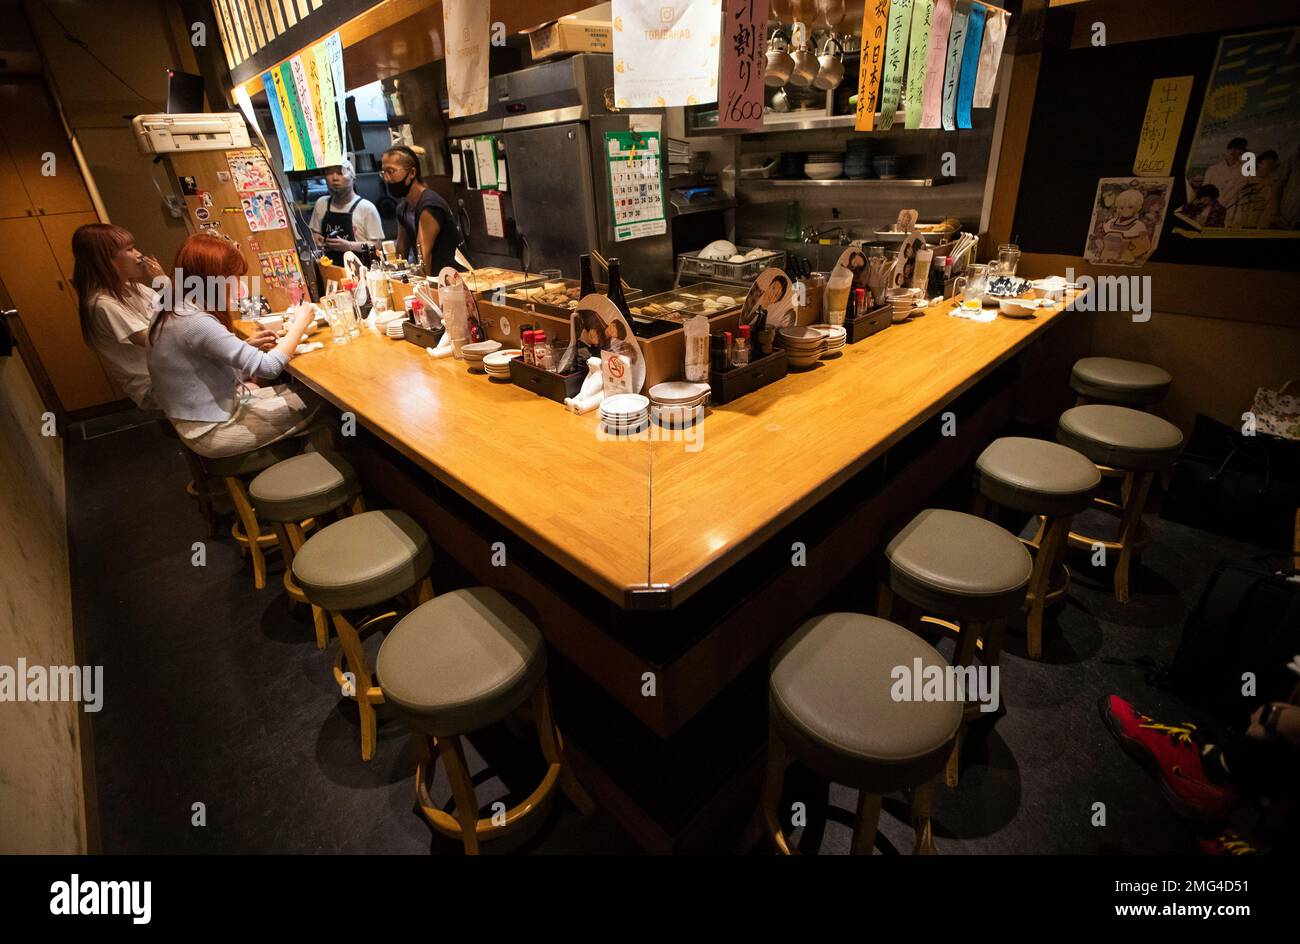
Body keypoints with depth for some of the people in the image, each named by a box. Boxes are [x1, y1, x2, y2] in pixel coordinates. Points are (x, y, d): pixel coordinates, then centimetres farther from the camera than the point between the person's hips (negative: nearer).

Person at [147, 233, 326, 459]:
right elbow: (268, 367, -28)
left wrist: (248, 345, 2)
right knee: (314, 402, -1)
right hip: (212, 431, -9)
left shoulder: (173, 312, 3)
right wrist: (301, 322, -16)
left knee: (292, 391, 15)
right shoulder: (196, 322, -26)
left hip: (204, 417, 9)